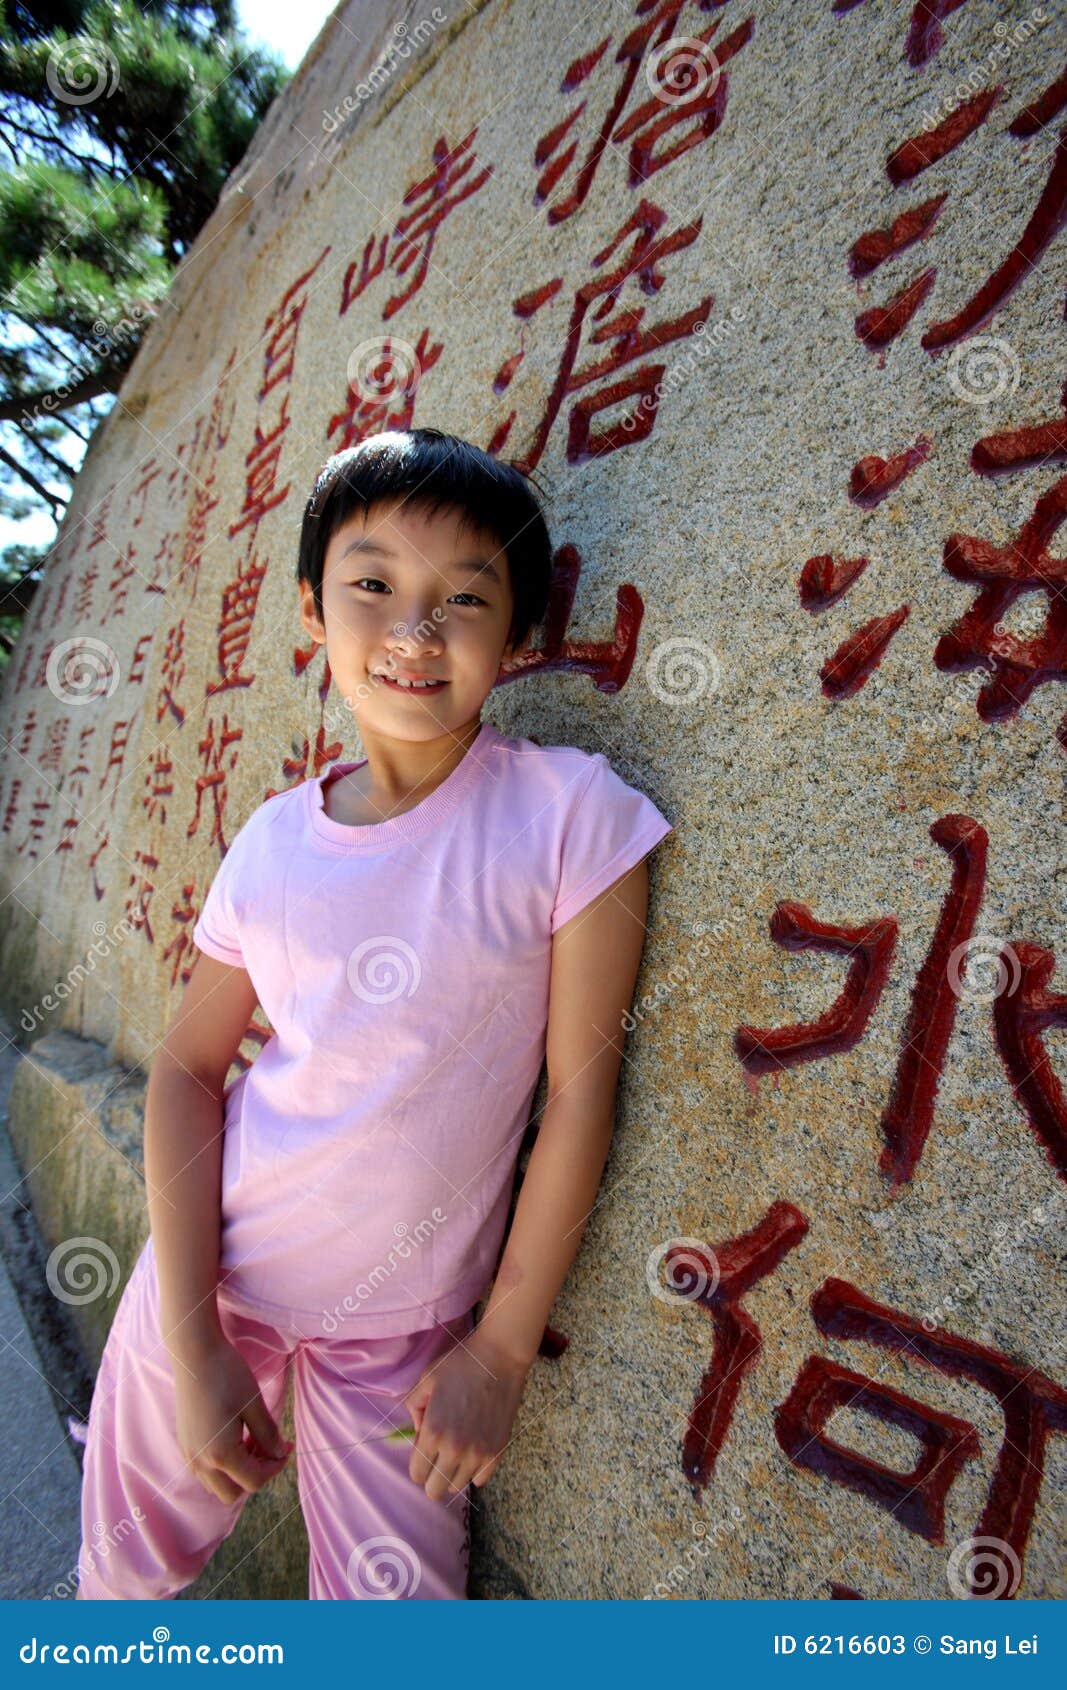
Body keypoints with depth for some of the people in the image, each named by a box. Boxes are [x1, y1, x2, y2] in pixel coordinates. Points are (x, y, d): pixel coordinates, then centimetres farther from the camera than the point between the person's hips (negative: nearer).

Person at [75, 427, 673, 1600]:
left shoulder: (568, 812, -18)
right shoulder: (275, 841, -9)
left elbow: (580, 1085, -15)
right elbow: (187, 1069, -4)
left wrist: (503, 1347, -9)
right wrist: (195, 1343, -9)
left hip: (401, 1326, -2)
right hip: (214, 1274, 3)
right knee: (126, 1570, 23)